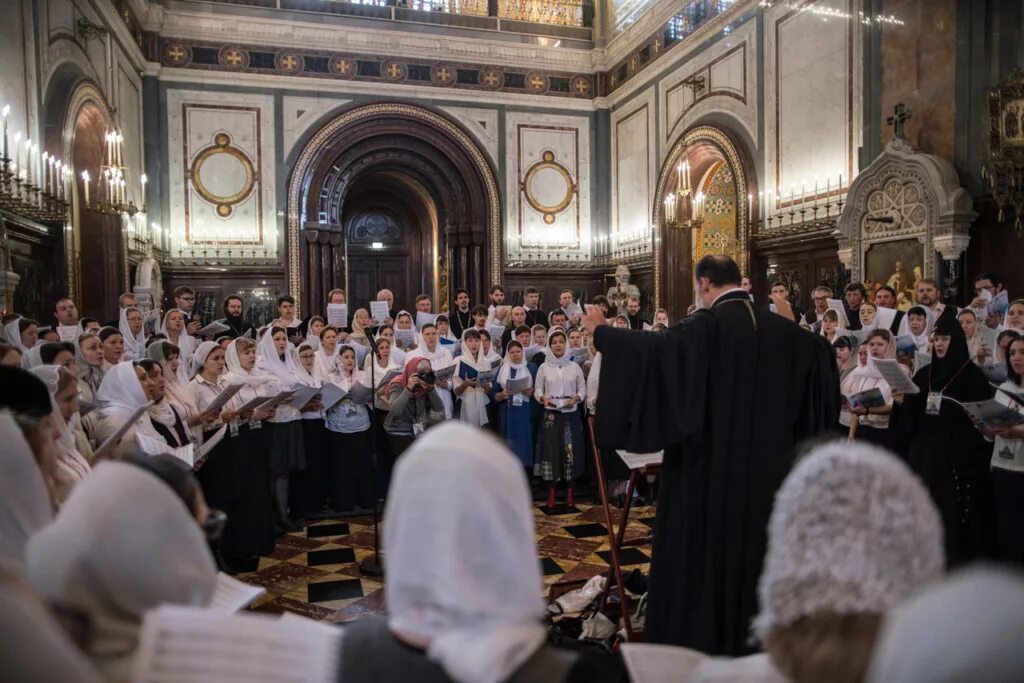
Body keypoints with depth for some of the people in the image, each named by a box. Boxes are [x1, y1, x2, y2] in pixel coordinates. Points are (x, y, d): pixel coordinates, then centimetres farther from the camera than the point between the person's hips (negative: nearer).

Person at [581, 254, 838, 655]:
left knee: (702, 548, 7)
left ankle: (697, 641, 18)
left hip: (709, 466, -6)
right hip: (764, 467, 6)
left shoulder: (707, 326, -16)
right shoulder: (778, 328, 3)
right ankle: (752, 639, 33)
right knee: (753, 547, 19)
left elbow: (651, 347, -28)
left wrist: (600, 330, -15)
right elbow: (820, 352, 17)